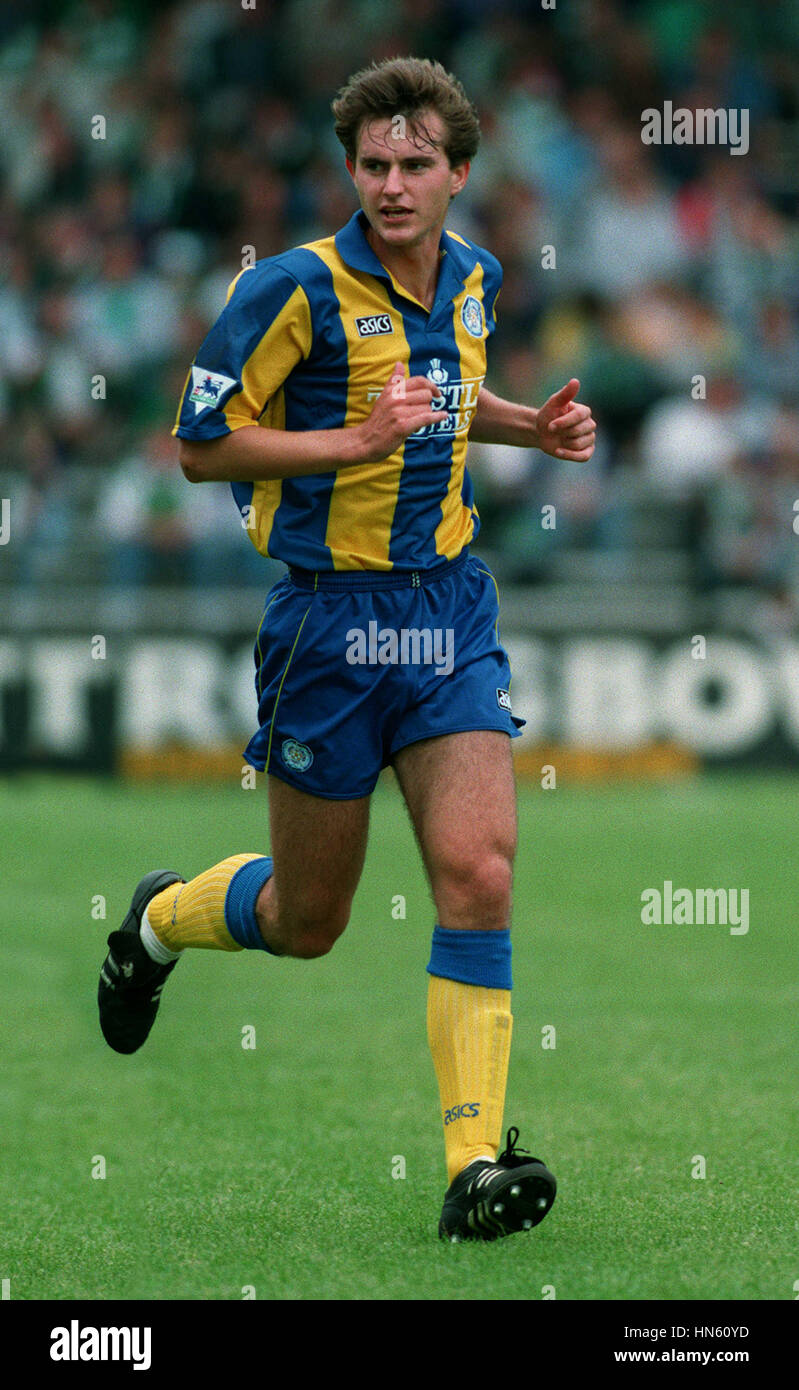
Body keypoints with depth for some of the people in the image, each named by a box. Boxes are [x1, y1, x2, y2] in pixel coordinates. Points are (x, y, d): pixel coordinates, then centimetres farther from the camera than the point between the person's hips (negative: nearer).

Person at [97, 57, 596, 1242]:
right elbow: (203, 445, -11)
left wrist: (530, 426, 8)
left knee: (478, 872, -13)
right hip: (331, 616, -4)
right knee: (308, 920, 8)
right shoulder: (299, 289, -15)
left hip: (451, 610, 4)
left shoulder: (472, 277, 6)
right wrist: (356, 440, -21)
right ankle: (159, 921, 43)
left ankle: (476, 1164, -12)